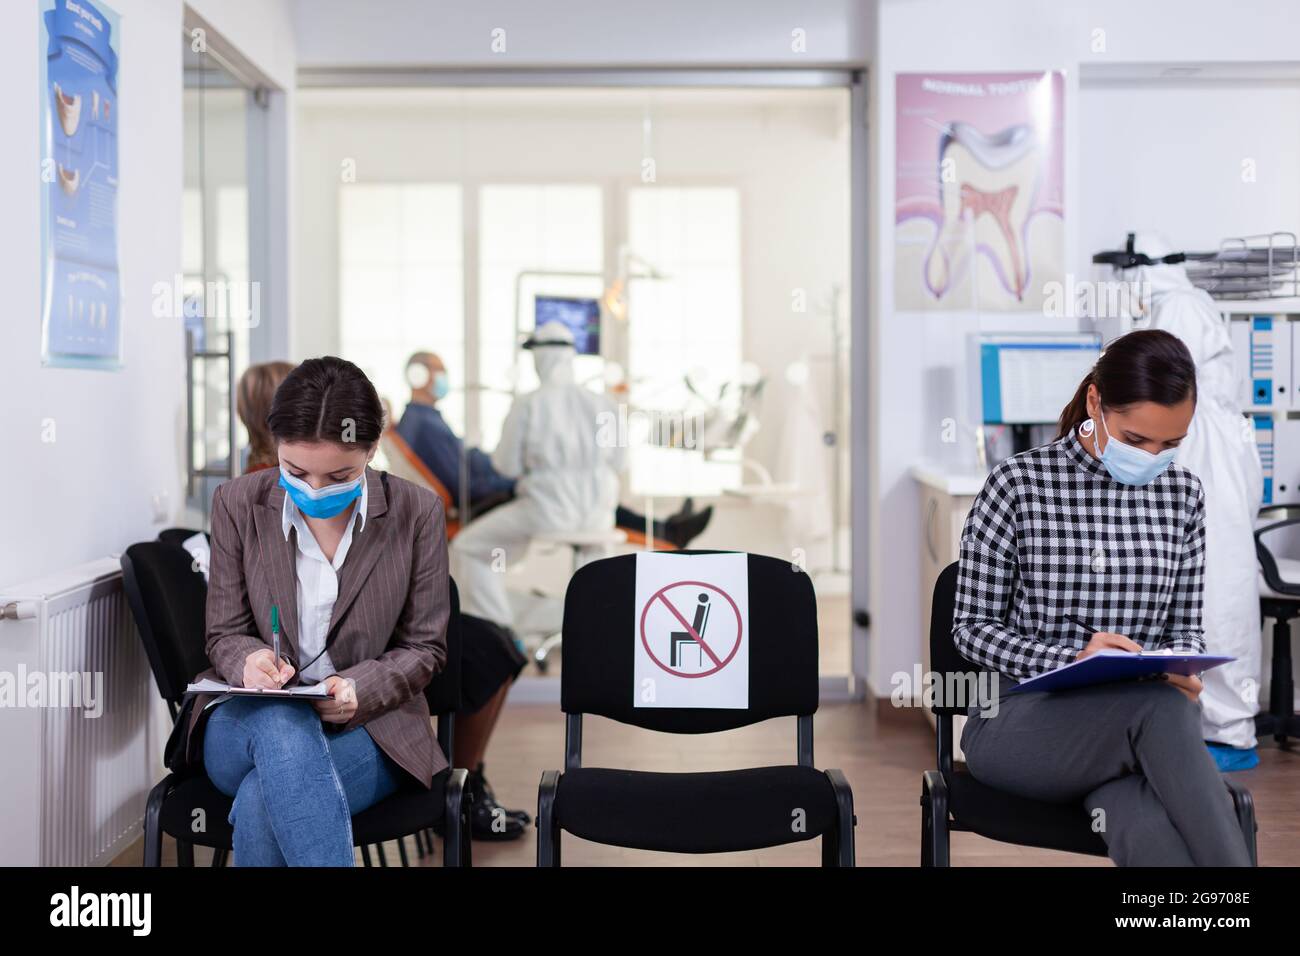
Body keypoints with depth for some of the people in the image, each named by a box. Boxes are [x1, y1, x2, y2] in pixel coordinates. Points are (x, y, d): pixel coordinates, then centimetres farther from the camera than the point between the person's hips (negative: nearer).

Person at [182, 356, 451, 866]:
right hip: (247, 722, 1)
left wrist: (358, 690, -17)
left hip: (367, 728, -1)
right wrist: (249, 660, -20)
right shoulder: (239, 504, -1)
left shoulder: (417, 512, -4)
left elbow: (424, 645, 2)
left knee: (263, 801, -33)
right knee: (281, 723, -38)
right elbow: (225, 636, 5)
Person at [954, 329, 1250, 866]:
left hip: (1136, 731, 3)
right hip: (1021, 722, -3)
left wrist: (1181, 668, -10)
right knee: (1161, 707, -38)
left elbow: (1186, 625, 14)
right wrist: (1072, 658, -18)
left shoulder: (1183, 494, 9)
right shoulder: (1018, 485, -3)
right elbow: (972, 627, -1)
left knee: (1150, 837, -37)